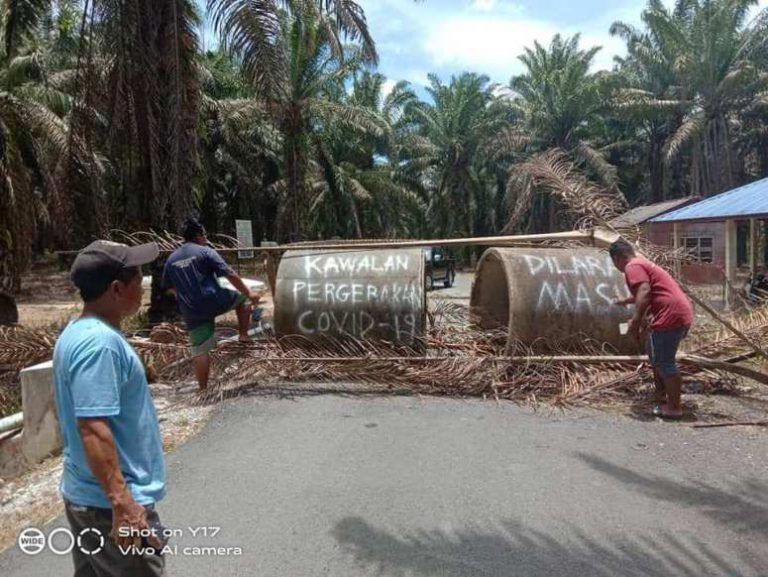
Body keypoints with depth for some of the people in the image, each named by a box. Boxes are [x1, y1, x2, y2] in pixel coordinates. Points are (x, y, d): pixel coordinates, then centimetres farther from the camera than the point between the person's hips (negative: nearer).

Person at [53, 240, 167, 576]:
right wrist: (123, 504, -29)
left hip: (84, 495, 10)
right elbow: (93, 428, -29)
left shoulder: (78, 332, 7)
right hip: (109, 502, -10)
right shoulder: (101, 342, -24)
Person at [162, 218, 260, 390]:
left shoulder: (171, 259, 13)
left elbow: (170, 287, 21)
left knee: (200, 351, 9)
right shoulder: (206, 251, -3)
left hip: (191, 311, 5)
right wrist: (249, 293, -1)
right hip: (214, 301, -4)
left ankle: (203, 389, 13)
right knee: (244, 299, 20)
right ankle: (243, 336, 13)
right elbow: (230, 275, -9)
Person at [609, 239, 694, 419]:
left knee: (664, 362, -3)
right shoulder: (642, 263, 26)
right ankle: (661, 397, 32)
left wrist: (635, 321, -24)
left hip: (671, 316, -11)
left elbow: (644, 292, -24)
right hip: (679, 313, 11)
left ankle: (674, 407, 5)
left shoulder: (632, 267, -7)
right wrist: (626, 301, 61)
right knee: (657, 356, 22)